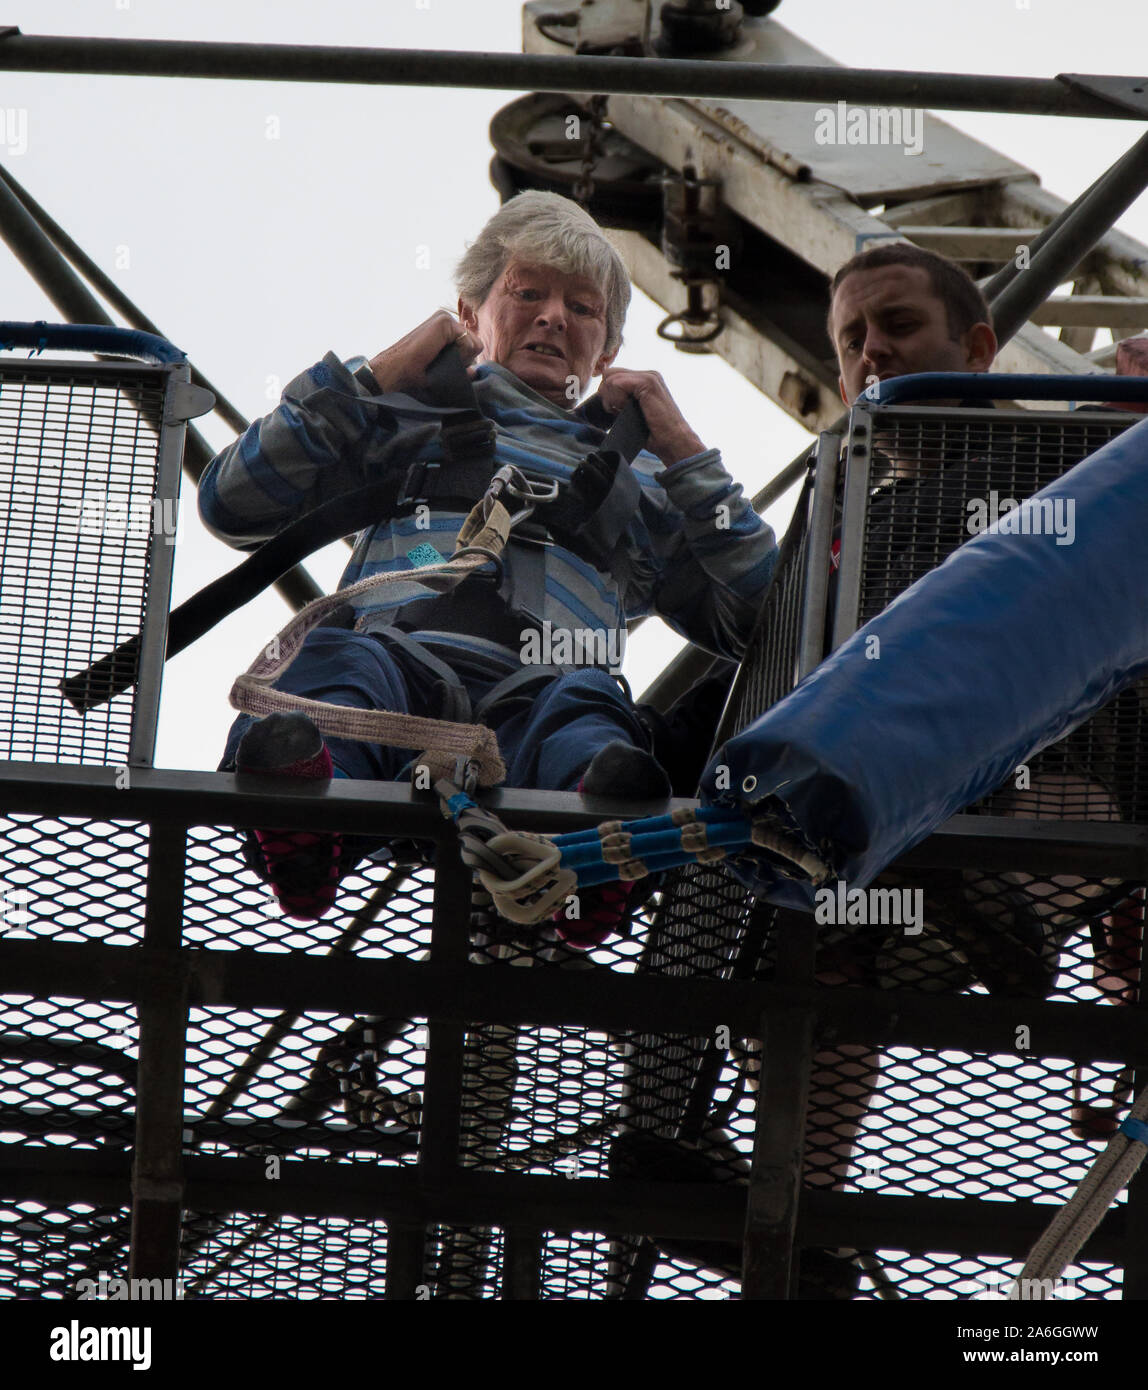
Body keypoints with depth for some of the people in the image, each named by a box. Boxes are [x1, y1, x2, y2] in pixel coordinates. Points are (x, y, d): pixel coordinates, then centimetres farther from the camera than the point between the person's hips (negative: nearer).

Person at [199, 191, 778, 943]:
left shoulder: (638, 480, 39)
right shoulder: (411, 411, 36)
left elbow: (758, 619, 24)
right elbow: (233, 503, 22)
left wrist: (684, 453, 22)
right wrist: (374, 377, 20)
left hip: (544, 683, 1)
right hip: (399, 648, 0)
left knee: (584, 707, -38)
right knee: (344, 663, -39)